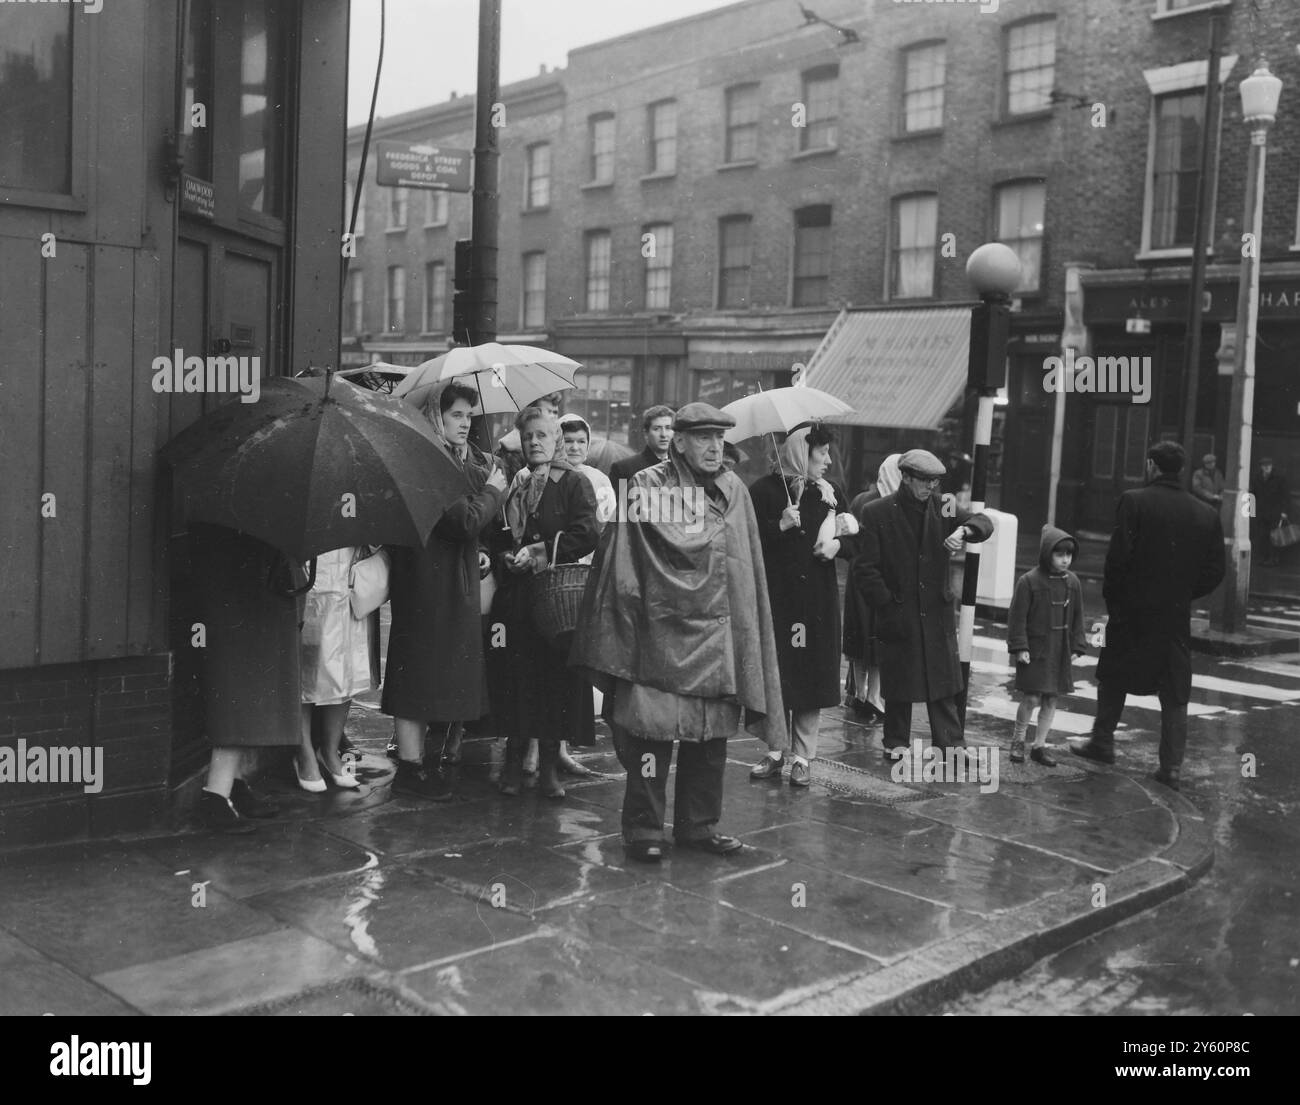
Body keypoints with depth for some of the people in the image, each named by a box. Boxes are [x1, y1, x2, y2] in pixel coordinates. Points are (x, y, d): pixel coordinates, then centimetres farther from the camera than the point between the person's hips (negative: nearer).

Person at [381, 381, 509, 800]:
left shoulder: (465, 459, 14)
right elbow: (465, 521, -21)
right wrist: (493, 491, -7)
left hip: (454, 580, 9)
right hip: (427, 578, -9)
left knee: (439, 668, 12)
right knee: (419, 666, -4)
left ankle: (416, 756, 21)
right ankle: (410, 767, 1)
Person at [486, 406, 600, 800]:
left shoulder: (574, 484, 3)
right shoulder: (510, 485, 15)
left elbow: (587, 534, -9)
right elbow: (492, 535, 17)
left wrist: (541, 552, -12)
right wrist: (506, 555, -4)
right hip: (515, 594, 3)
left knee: (556, 675, -2)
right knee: (514, 675, 1)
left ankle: (549, 766, 8)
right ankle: (514, 761, 12)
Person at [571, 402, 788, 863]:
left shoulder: (733, 489, 12)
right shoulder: (647, 487, -3)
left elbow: (747, 567, 14)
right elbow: (626, 568, -5)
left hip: (718, 632, 5)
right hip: (661, 630, -5)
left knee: (711, 734, 9)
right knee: (653, 730, -4)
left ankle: (698, 825, 22)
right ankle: (643, 829, 7)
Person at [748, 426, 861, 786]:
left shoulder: (832, 492, 10)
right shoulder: (763, 491, -2)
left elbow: (854, 543, 17)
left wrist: (838, 544, -4)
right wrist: (780, 526, -20)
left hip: (819, 601, 3)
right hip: (775, 597, -3)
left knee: (813, 677, 3)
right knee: (775, 677, 0)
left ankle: (802, 758, 12)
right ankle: (774, 753, 15)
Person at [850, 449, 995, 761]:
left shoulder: (942, 508, 5)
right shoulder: (877, 513, -5)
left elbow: (983, 523, -1)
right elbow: (865, 568, -5)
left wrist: (962, 530, -23)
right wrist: (886, 603, -10)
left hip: (937, 611, 3)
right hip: (898, 614, -3)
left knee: (944, 677, 5)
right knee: (898, 680, 6)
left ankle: (952, 744, 12)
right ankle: (896, 744, 20)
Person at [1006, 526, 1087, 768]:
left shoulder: (1073, 582, 5)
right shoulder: (1029, 581, -11)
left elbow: (1077, 617, 12)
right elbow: (1018, 617, -9)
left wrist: (1077, 646, 8)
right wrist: (1019, 647, -13)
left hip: (1060, 652, 5)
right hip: (1034, 650, -5)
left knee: (1051, 700, 8)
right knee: (1031, 698, -6)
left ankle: (1039, 746, 18)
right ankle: (1018, 742, 14)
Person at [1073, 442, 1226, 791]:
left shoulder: (1134, 501, -10)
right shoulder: (1206, 514, 1)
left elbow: (1118, 555, -15)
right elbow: (1216, 570, 2)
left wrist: (1112, 599, -3)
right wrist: (1183, 593, 15)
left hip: (1133, 609, -2)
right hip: (1177, 616, 2)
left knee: (1113, 677, 17)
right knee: (1175, 693, 7)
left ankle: (1103, 742, 24)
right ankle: (1171, 767, 6)